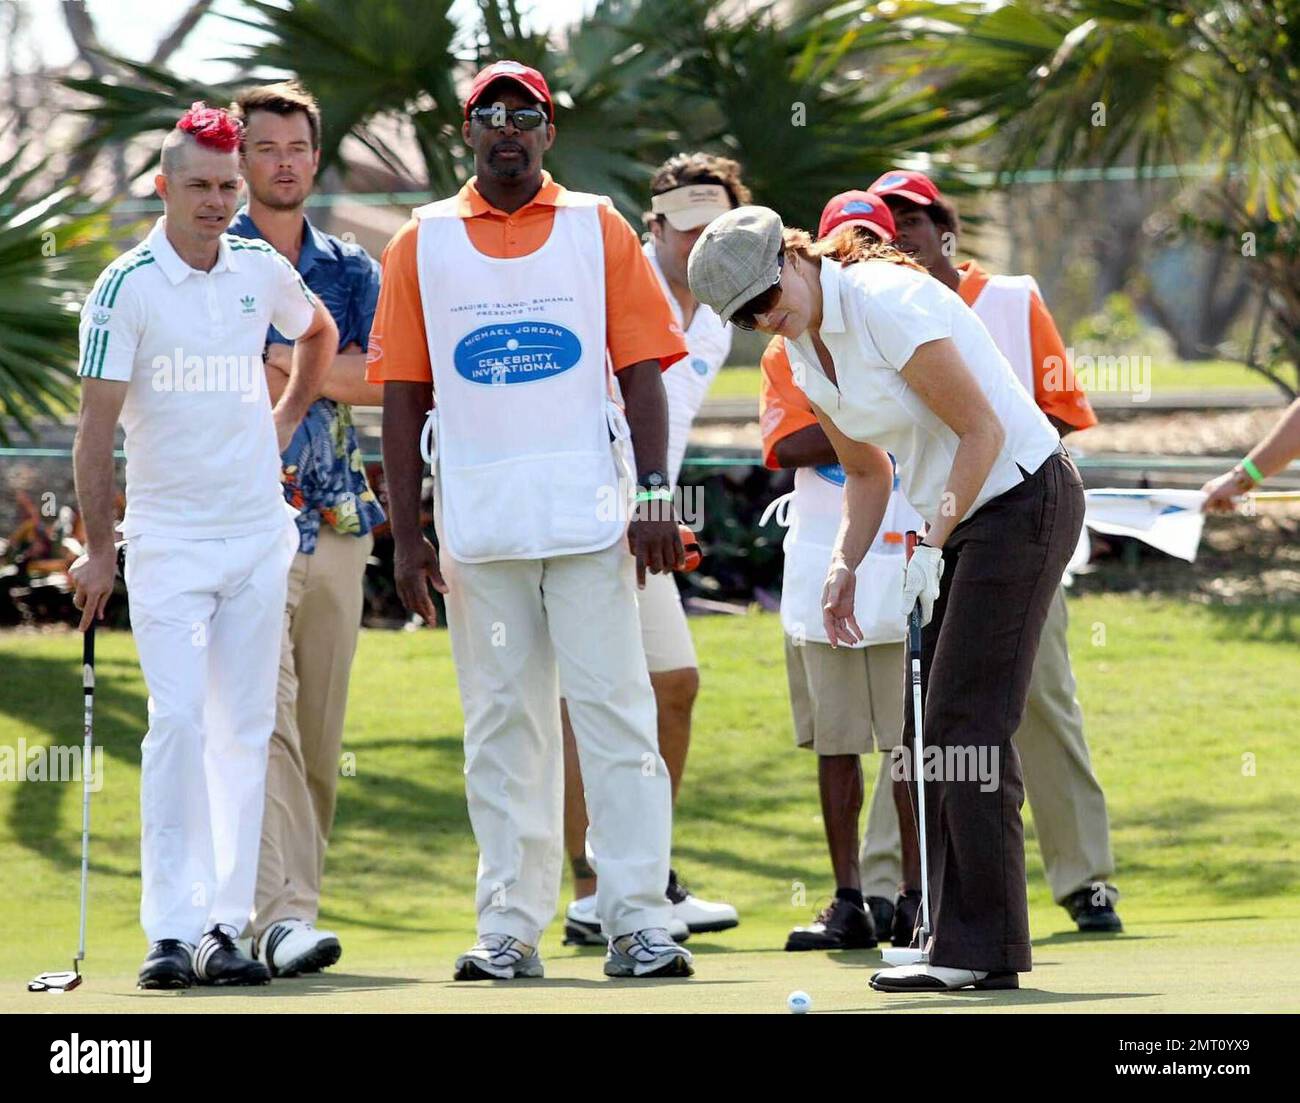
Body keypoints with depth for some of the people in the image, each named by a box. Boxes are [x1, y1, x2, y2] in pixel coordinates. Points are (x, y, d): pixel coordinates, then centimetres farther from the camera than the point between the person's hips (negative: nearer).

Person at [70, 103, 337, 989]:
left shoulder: (263, 270, 5)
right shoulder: (127, 286, -8)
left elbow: (320, 333, 28)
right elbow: (97, 426, -8)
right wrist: (98, 549, -11)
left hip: (260, 534, 4)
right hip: (168, 540, -4)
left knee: (245, 731, 3)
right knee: (178, 723, -13)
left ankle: (227, 925, 8)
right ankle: (171, 929, -13)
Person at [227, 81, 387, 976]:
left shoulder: (353, 270, 16)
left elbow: (383, 384, 4)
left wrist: (279, 364, -8)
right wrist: (334, 370, -7)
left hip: (336, 516, 5)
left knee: (321, 729, 5)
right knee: (267, 711, -17)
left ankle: (292, 901, 14)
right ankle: (283, 914, -26)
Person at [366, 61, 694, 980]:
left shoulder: (598, 230, 8)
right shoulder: (423, 243, 10)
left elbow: (641, 372, 4)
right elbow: (404, 395, 8)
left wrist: (655, 494, -8)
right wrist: (406, 534, 2)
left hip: (589, 517, -1)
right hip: (477, 522, 1)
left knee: (614, 712, -5)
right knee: (501, 723, 4)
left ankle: (637, 920, -6)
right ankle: (510, 928, 8)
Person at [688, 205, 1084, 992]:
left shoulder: (886, 305, -20)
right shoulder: (803, 350, 7)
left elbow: (984, 430, -18)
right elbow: (868, 472, 19)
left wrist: (933, 546, -16)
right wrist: (845, 566, 4)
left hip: (1023, 497, -9)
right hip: (962, 515, 9)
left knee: (969, 724, -12)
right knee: (947, 729, 6)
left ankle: (980, 947, -12)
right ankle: (975, 944, 8)